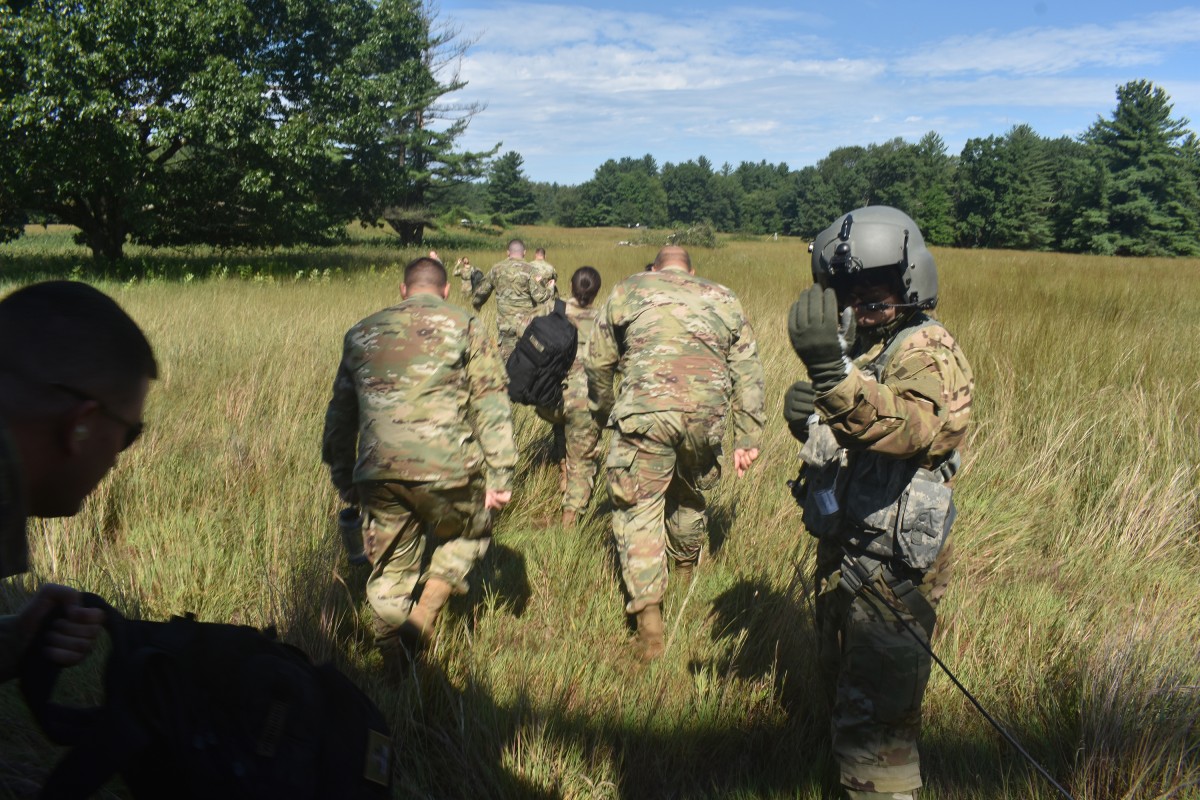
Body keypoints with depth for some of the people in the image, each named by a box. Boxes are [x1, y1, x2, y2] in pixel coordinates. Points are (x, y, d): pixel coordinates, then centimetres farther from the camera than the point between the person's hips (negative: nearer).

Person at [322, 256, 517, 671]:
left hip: (378, 473, 3)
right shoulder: (464, 327, 7)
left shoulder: (362, 333, 18)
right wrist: (500, 475, 0)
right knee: (466, 536, 22)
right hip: (446, 468, -3)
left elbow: (340, 413, 22)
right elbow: (491, 405, -1)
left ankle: (396, 668, 18)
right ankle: (423, 616, 2)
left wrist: (343, 478, 30)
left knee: (390, 569, 17)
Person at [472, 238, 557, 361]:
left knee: (507, 357, 9)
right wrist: (550, 289, 4)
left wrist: (476, 303, 37)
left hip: (504, 322, 3)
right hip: (526, 322, -3)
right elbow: (540, 296, -16)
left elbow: (481, 290, 17)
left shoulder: (496, 268, 5)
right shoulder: (530, 270, -9)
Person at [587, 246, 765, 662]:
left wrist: (602, 410, 36)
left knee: (638, 508, 3)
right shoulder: (724, 299, 21)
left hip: (645, 412, -3)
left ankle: (649, 619, -6)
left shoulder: (628, 290, 17)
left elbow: (599, 362, 20)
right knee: (689, 495, 26)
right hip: (706, 415, 3)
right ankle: (684, 571, 49)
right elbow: (747, 375, 15)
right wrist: (747, 438, 15)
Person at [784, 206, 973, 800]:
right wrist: (803, 414, -5)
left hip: (891, 564, -9)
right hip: (844, 548, 9)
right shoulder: (861, 347, 9)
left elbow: (906, 426, -39)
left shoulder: (927, 351, -18)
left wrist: (833, 370, -55)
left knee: (873, 720, -6)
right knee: (842, 682, 26)